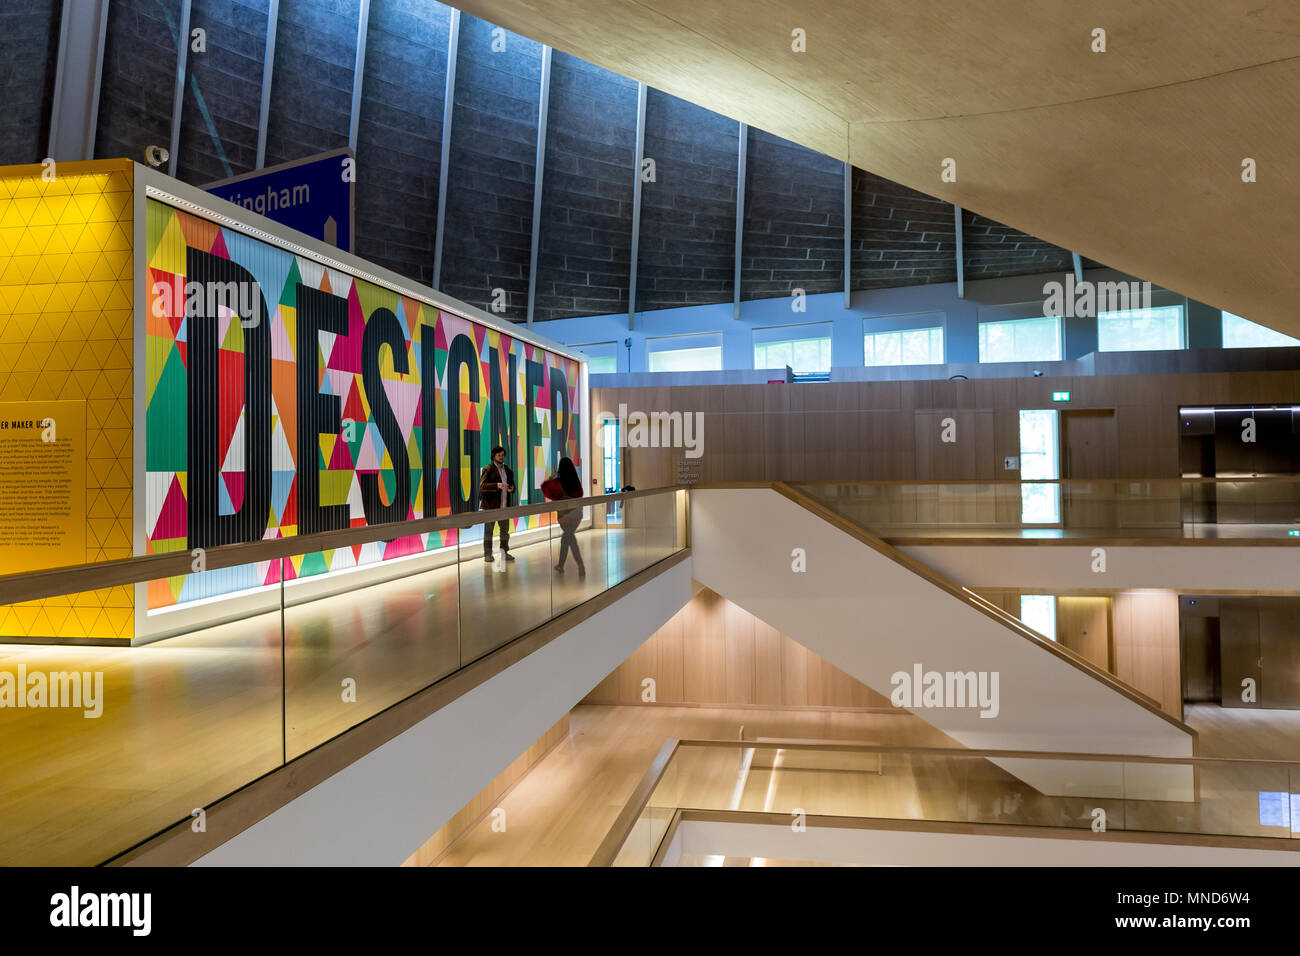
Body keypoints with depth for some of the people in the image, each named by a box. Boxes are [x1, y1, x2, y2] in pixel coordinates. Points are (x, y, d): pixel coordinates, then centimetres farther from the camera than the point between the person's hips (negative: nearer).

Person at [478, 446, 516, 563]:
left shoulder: (507, 470, 15)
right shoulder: (488, 469, -5)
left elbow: (512, 483, 23)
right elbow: (482, 485, -15)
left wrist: (511, 488, -2)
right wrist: (497, 485, -26)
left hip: (504, 505, 6)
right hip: (491, 505, -6)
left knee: (505, 529, 11)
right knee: (488, 529, -1)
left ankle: (504, 552, 21)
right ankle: (487, 554, 4)